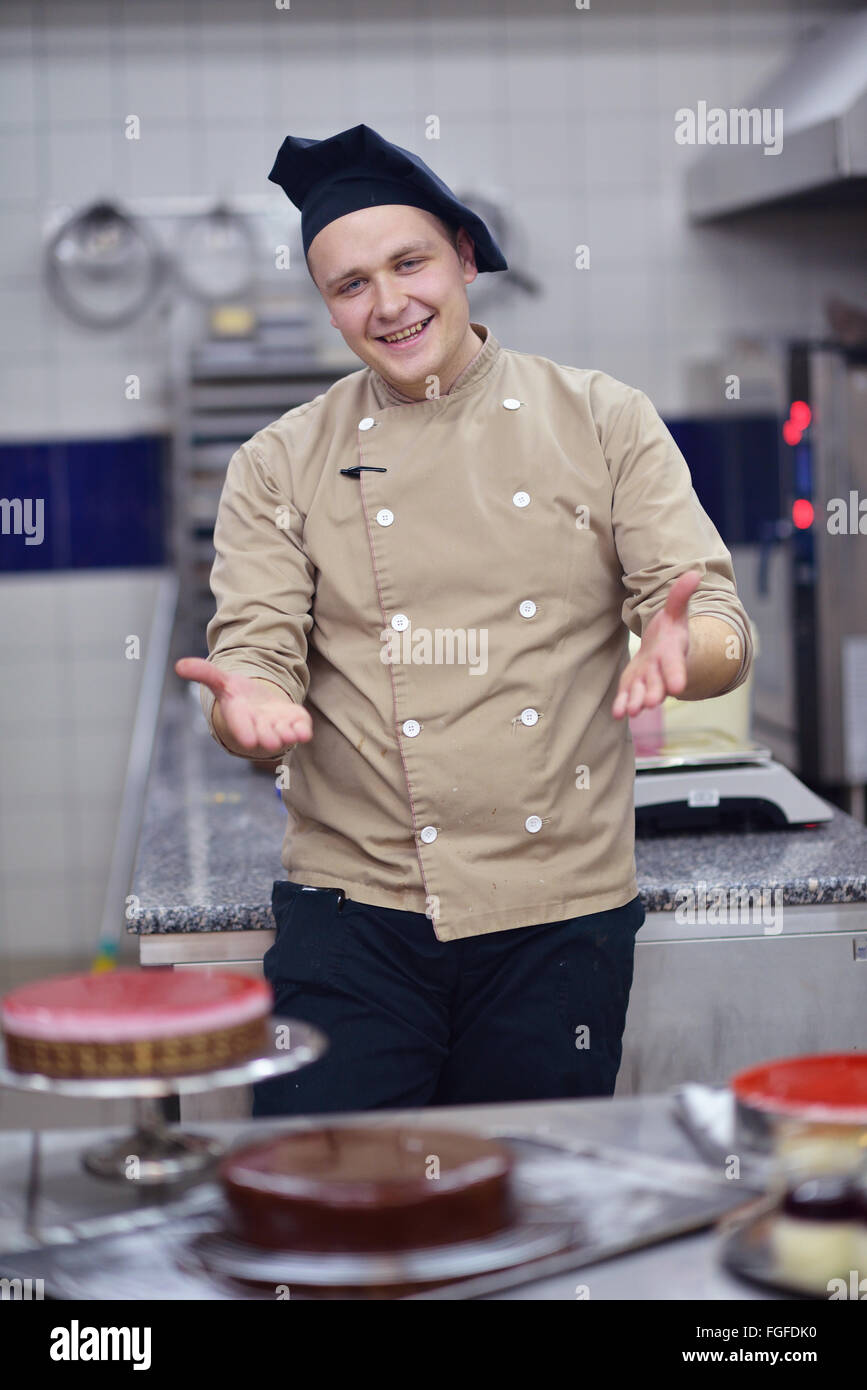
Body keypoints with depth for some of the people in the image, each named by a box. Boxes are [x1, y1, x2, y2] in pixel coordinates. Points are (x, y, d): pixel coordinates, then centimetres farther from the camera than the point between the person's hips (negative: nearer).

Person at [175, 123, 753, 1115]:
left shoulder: (606, 421, 4)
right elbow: (256, 652, -1)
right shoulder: (278, 465, 5)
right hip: (354, 913, 0)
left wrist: (677, 646, -26)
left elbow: (721, 631, -2)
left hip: (560, 920, 1)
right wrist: (251, 705, -26)